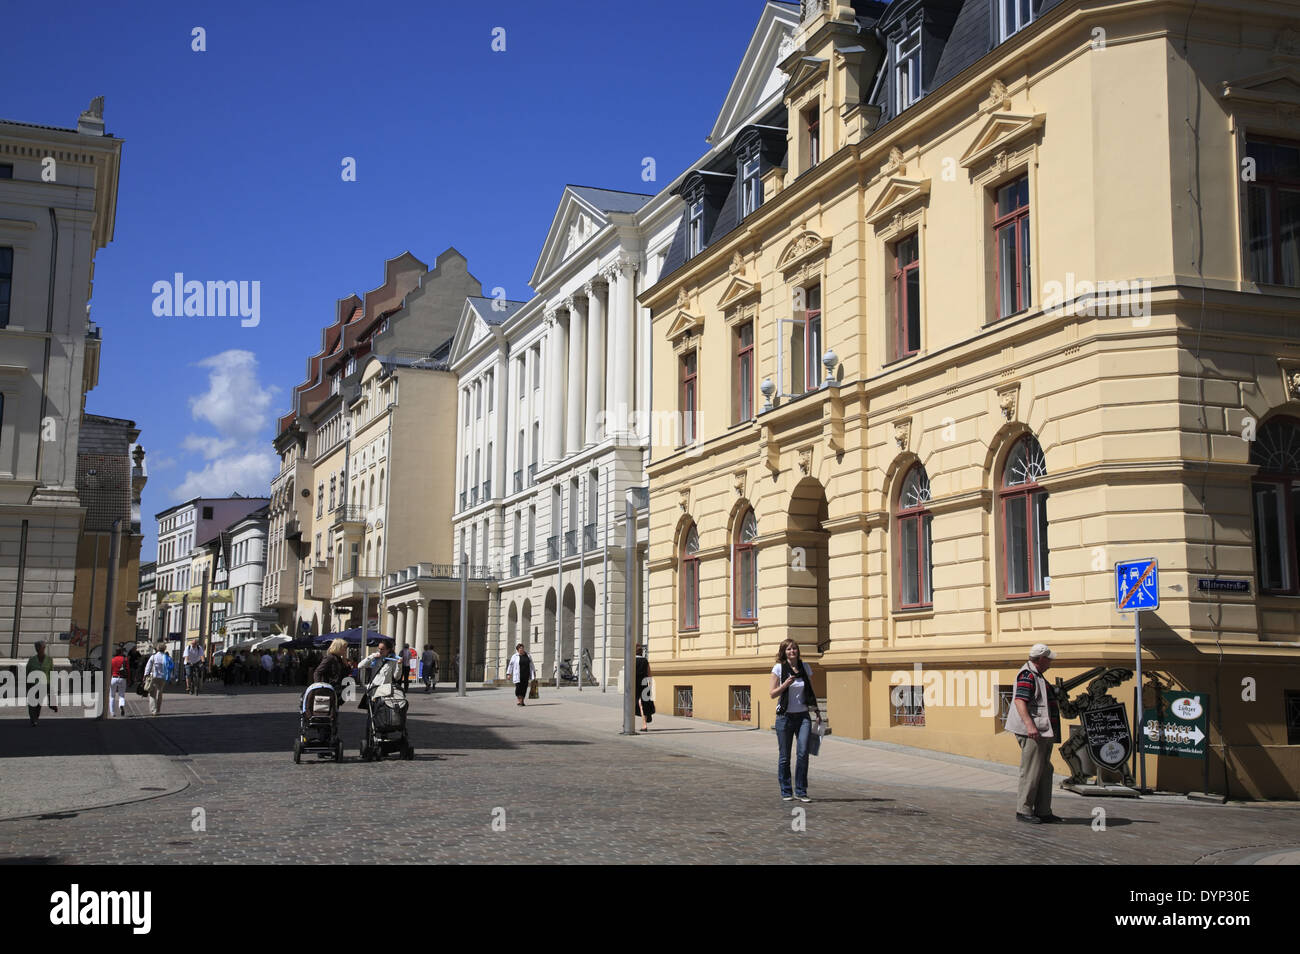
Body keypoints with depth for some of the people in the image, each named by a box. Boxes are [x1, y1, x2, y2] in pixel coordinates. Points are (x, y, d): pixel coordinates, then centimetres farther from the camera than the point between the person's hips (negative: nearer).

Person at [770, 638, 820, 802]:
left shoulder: (805, 667, 7)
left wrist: (817, 710, 11)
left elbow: (812, 691, 18)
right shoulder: (778, 668, -2)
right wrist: (785, 685, -17)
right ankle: (786, 792, 15)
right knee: (784, 756, 3)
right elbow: (773, 694, -1)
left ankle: (801, 791, -2)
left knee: (803, 752, -12)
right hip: (785, 716, -2)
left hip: (803, 716, 2)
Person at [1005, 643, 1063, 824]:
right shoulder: (1027, 675, -13)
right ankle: (1023, 811, -5)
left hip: (1044, 733, 11)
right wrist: (1029, 724, -34)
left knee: (1045, 771, 13)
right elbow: (1019, 701, -25)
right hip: (1032, 733, -11)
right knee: (1031, 771, -9)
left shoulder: (1037, 675, 20)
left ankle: (1043, 811, 19)